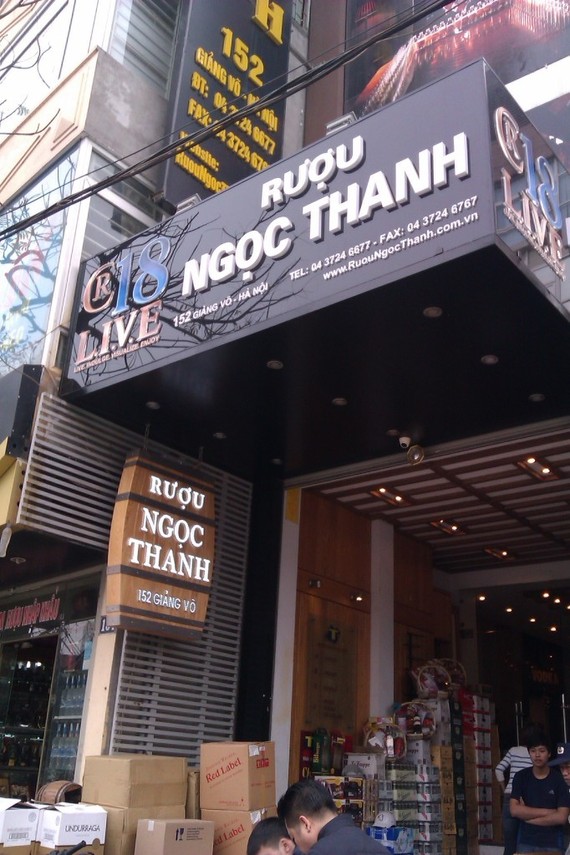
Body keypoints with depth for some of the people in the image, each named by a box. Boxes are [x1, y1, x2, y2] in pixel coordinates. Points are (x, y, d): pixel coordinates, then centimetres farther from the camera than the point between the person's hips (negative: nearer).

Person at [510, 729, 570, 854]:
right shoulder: (521, 777, 0)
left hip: (552, 844, -1)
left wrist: (527, 816, -9)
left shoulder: (559, 779, -5)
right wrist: (547, 812, -12)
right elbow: (514, 810, -8)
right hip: (526, 843, 1)